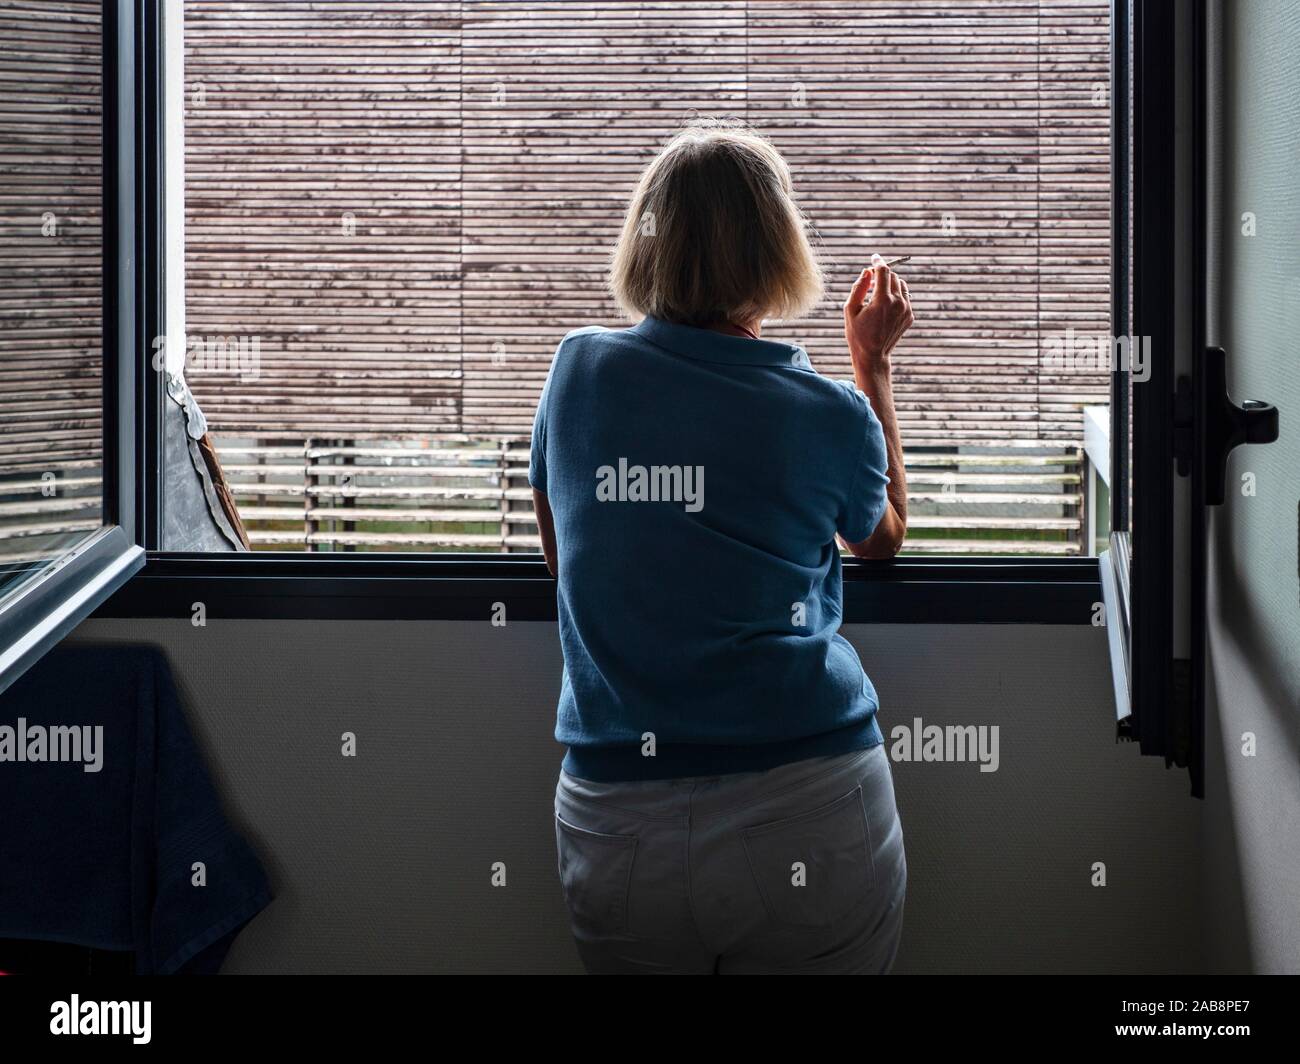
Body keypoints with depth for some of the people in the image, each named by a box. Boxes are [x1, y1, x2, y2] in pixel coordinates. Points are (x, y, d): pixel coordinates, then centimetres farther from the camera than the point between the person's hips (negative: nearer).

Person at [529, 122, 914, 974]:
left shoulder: (580, 369, 1)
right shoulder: (828, 415, -4)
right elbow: (883, 538, 20)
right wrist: (874, 364, 26)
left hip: (616, 824, 2)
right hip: (805, 814, -2)